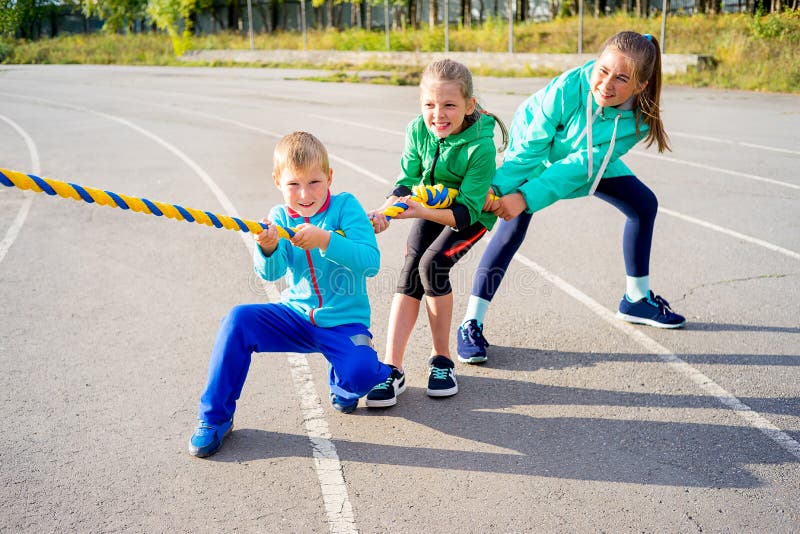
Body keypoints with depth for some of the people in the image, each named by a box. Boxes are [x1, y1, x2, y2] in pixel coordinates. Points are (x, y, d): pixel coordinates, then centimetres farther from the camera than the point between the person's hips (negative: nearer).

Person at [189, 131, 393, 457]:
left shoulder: (346, 206, -9)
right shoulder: (280, 217, 0)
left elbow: (371, 261, -20)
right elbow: (270, 273, -11)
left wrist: (326, 240, -33)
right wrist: (267, 249, -33)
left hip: (344, 324, -3)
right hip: (296, 317, 3)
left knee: (359, 374, -30)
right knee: (239, 320, -19)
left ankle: (343, 383, 12)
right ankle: (214, 417, -5)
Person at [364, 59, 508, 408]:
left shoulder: (480, 146, -32)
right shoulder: (418, 130, -18)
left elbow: (466, 211, -32)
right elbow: (407, 181, -14)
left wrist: (422, 212, -48)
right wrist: (385, 211, -34)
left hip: (472, 215, -4)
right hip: (431, 209, 4)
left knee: (433, 262, -26)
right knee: (409, 275, -13)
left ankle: (441, 358, -6)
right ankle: (392, 369, -11)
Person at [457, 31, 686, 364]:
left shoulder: (638, 119, -29)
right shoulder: (568, 87, -40)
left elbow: (581, 165, -35)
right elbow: (530, 146, -32)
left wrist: (526, 197, -41)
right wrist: (498, 187, -41)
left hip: (591, 163, 5)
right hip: (538, 153, -5)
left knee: (644, 204, 7)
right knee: (512, 228, -22)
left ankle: (637, 300, 26)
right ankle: (470, 324, -18)